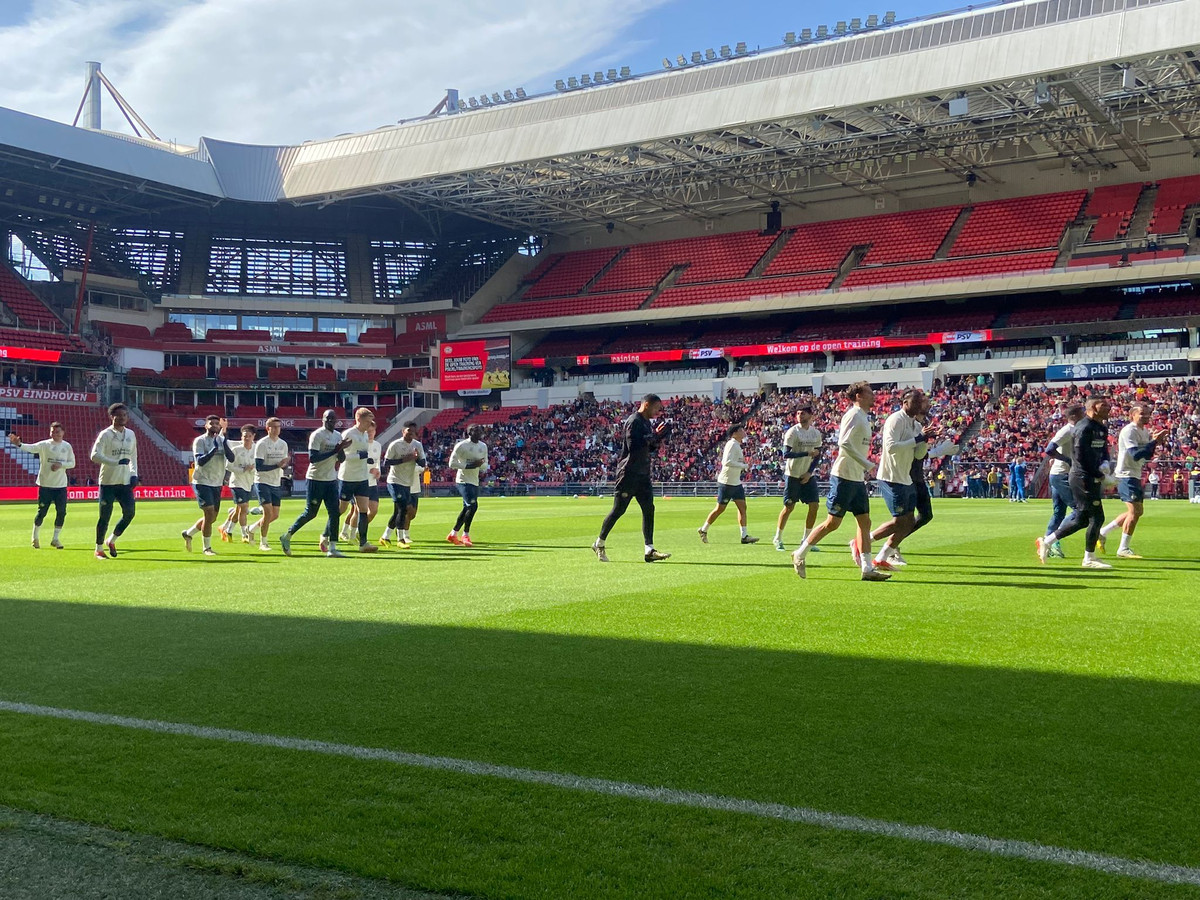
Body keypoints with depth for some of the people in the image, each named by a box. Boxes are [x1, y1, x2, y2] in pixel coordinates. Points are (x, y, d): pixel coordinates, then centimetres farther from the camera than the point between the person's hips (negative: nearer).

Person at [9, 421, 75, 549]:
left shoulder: (67, 446, 4)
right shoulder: (44, 445, -6)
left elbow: (72, 463, 6)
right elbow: (31, 448, -23)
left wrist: (61, 464, -13)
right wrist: (19, 445, -44)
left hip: (61, 485, 3)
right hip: (45, 485, -3)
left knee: (61, 512, 0)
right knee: (42, 512, 1)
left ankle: (55, 538, 14)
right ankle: (35, 538, 19)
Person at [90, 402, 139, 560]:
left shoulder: (130, 434, 12)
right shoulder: (105, 434, -7)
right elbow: (95, 456, -16)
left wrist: (134, 474, 7)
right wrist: (116, 462, -25)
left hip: (125, 482, 5)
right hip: (108, 482, -5)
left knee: (130, 512, -3)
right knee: (105, 516, -1)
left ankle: (111, 540, 19)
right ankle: (99, 549, 14)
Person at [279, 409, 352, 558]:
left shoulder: (338, 436, 12)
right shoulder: (317, 435, -11)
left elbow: (341, 459, 15)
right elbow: (312, 458, -21)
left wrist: (341, 449, -7)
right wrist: (334, 451, -22)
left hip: (331, 480, 7)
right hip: (316, 479, -7)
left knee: (334, 513, -3)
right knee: (310, 513, -1)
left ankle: (332, 548, -2)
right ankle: (287, 536, 18)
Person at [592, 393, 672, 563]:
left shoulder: (647, 422, 16)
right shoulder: (634, 422, -14)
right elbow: (633, 445, -25)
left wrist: (657, 443, 3)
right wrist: (653, 436, -19)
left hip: (643, 474, 9)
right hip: (628, 473, -9)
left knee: (648, 509, 0)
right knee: (618, 510, -1)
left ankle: (650, 550, -2)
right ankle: (599, 544, 14)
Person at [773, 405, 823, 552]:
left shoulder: (816, 433, 4)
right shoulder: (792, 432, -11)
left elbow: (817, 456, 9)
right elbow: (786, 454, -19)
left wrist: (809, 472, -3)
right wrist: (807, 453, -24)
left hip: (809, 475, 5)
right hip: (793, 475, -5)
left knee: (814, 506, -1)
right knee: (789, 507, -2)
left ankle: (806, 539, 11)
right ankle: (778, 539, 11)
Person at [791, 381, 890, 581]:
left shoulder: (864, 418, 17)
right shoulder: (853, 415, -12)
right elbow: (844, 443, -24)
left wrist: (864, 470, 16)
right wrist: (866, 463, -22)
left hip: (858, 479, 10)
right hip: (844, 476, -10)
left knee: (865, 522, 5)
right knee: (833, 523, -4)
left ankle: (867, 568, 5)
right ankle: (800, 555, 9)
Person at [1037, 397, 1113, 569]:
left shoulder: (1102, 428, 16)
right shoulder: (1084, 428, -15)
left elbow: (1104, 451, 23)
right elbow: (1081, 457, -20)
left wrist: (1105, 463, 0)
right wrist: (1099, 474, -16)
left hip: (1093, 478, 10)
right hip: (1084, 478, -10)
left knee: (1082, 519, 13)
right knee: (1097, 517, -6)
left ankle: (1046, 542, 21)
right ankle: (1089, 559, 6)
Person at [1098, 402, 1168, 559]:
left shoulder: (1145, 431, 13)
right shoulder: (1128, 431, -16)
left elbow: (1147, 455, 15)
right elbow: (1136, 455, -26)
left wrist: (1154, 440, -1)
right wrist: (1154, 441, -25)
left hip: (1135, 476, 10)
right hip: (1125, 475, -10)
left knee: (1136, 512, 14)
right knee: (1134, 511, -11)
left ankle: (1103, 532, 22)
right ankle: (1123, 549, -4)